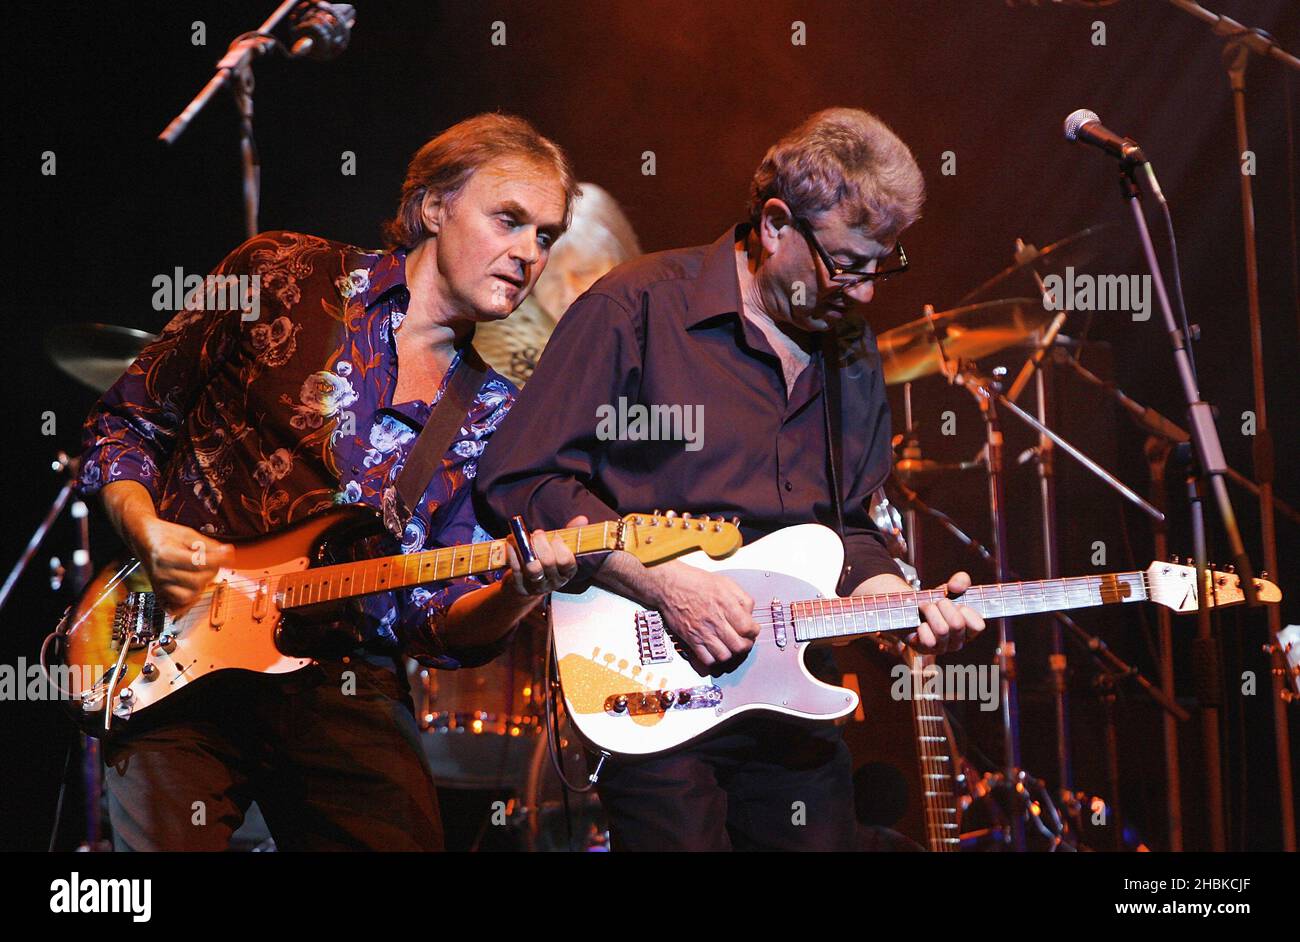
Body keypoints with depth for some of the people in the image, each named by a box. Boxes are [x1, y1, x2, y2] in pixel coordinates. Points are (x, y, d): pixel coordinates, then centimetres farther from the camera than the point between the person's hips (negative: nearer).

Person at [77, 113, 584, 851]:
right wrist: (146, 531, -9)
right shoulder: (284, 278, 4)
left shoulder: (488, 417, 11)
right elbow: (123, 425, 9)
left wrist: (517, 593, -15)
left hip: (347, 690, 3)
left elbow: (434, 620, 5)